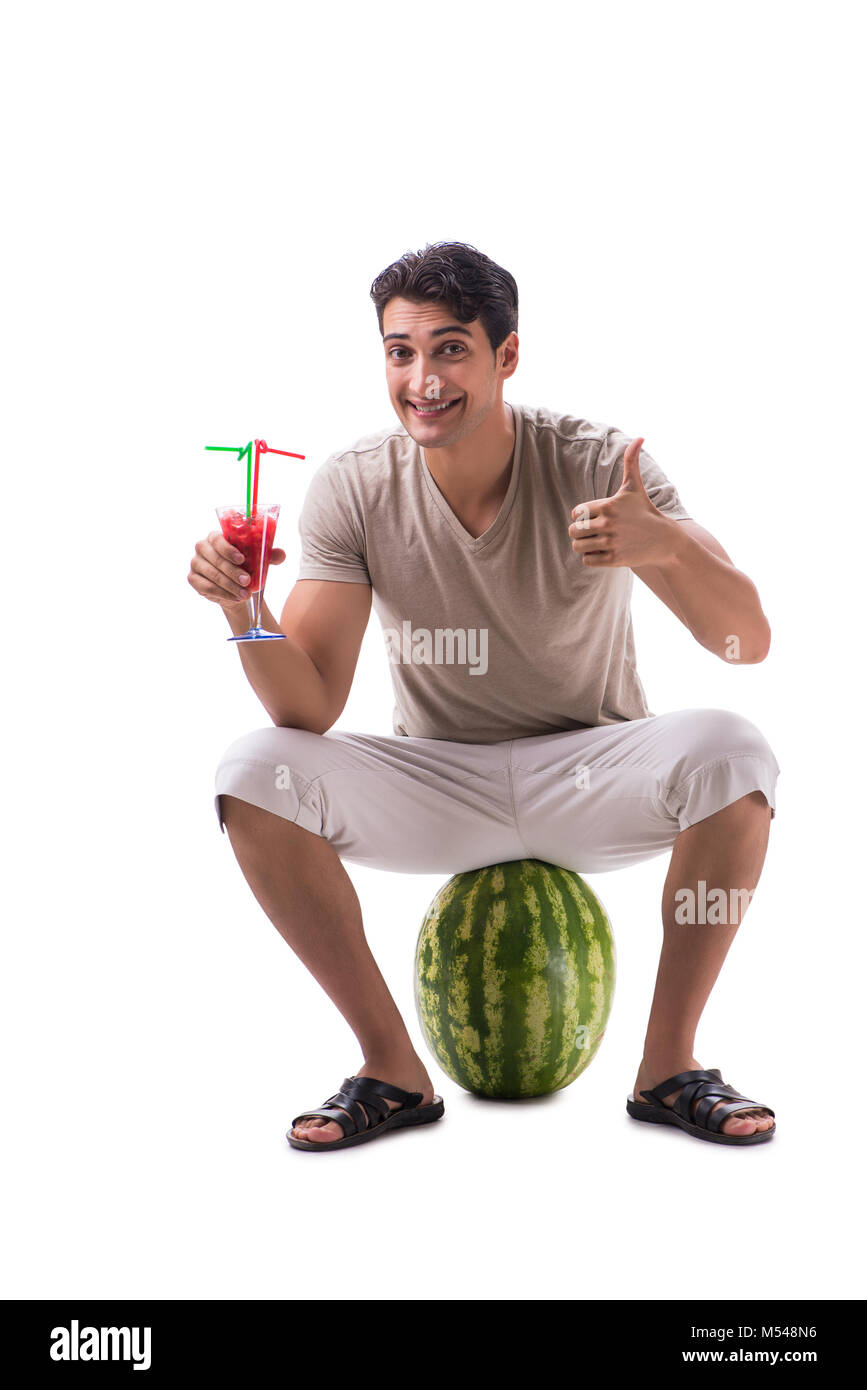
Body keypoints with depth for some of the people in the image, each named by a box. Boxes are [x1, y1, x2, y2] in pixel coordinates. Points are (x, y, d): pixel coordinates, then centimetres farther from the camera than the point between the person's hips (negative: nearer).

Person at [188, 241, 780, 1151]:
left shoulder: (598, 465, -15)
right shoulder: (353, 488, -11)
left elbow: (746, 644, -23)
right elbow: (309, 709, -14)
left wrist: (667, 546, -44)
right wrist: (246, 610, -35)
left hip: (587, 772, -1)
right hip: (437, 783, 1)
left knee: (729, 754, -31)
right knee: (254, 772, -23)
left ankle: (669, 1065, -10)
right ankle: (394, 1072, -8)